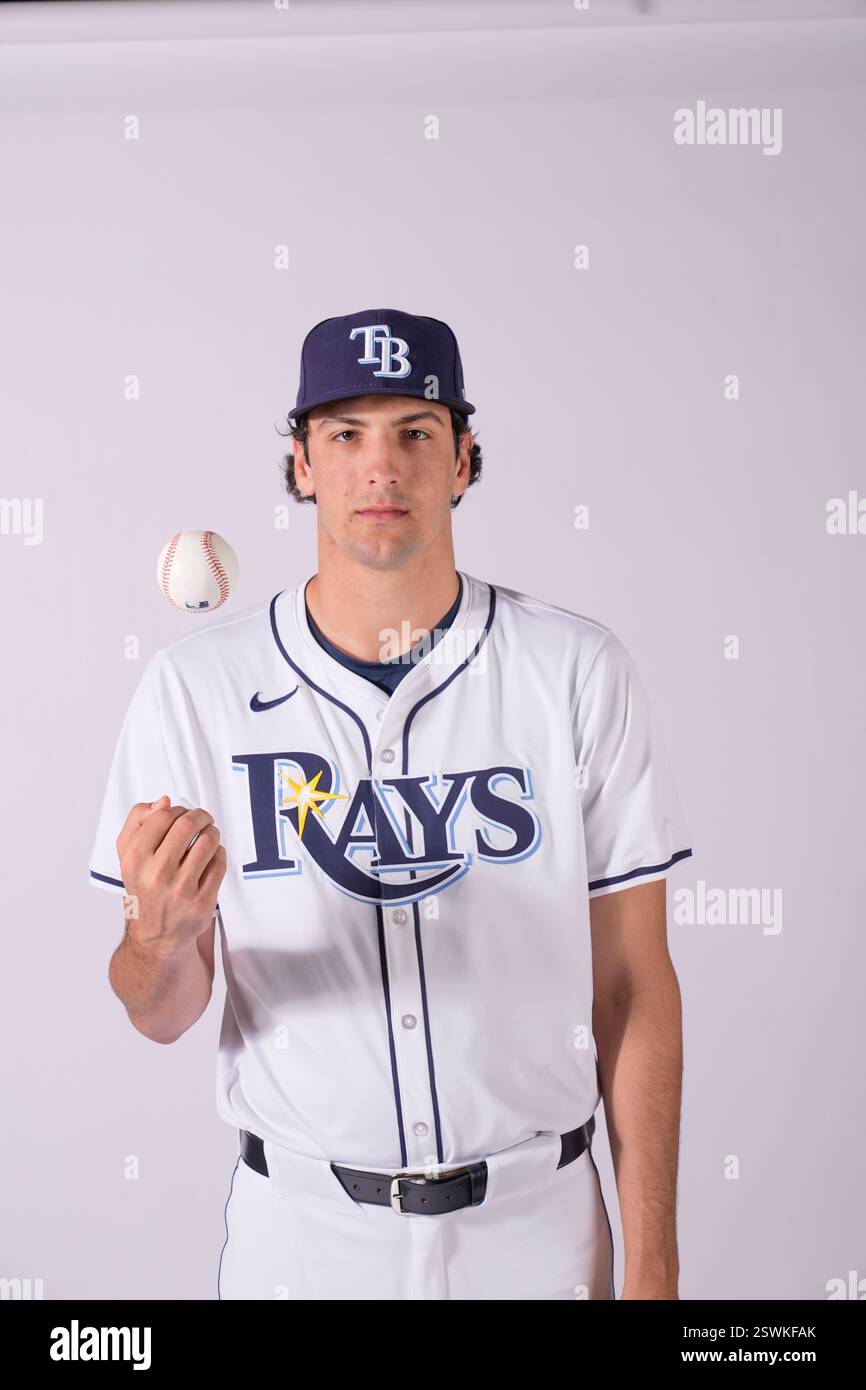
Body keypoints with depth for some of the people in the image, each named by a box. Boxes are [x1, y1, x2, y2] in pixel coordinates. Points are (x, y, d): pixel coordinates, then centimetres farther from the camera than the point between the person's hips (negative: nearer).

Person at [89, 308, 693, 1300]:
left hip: (535, 1219, 0)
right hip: (300, 1222, 0)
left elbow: (633, 985, -5)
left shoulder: (578, 671, -9)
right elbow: (163, 1018, -5)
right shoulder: (192, 685, -9)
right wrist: (161, 935, -27)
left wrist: (652, 1268, -5)